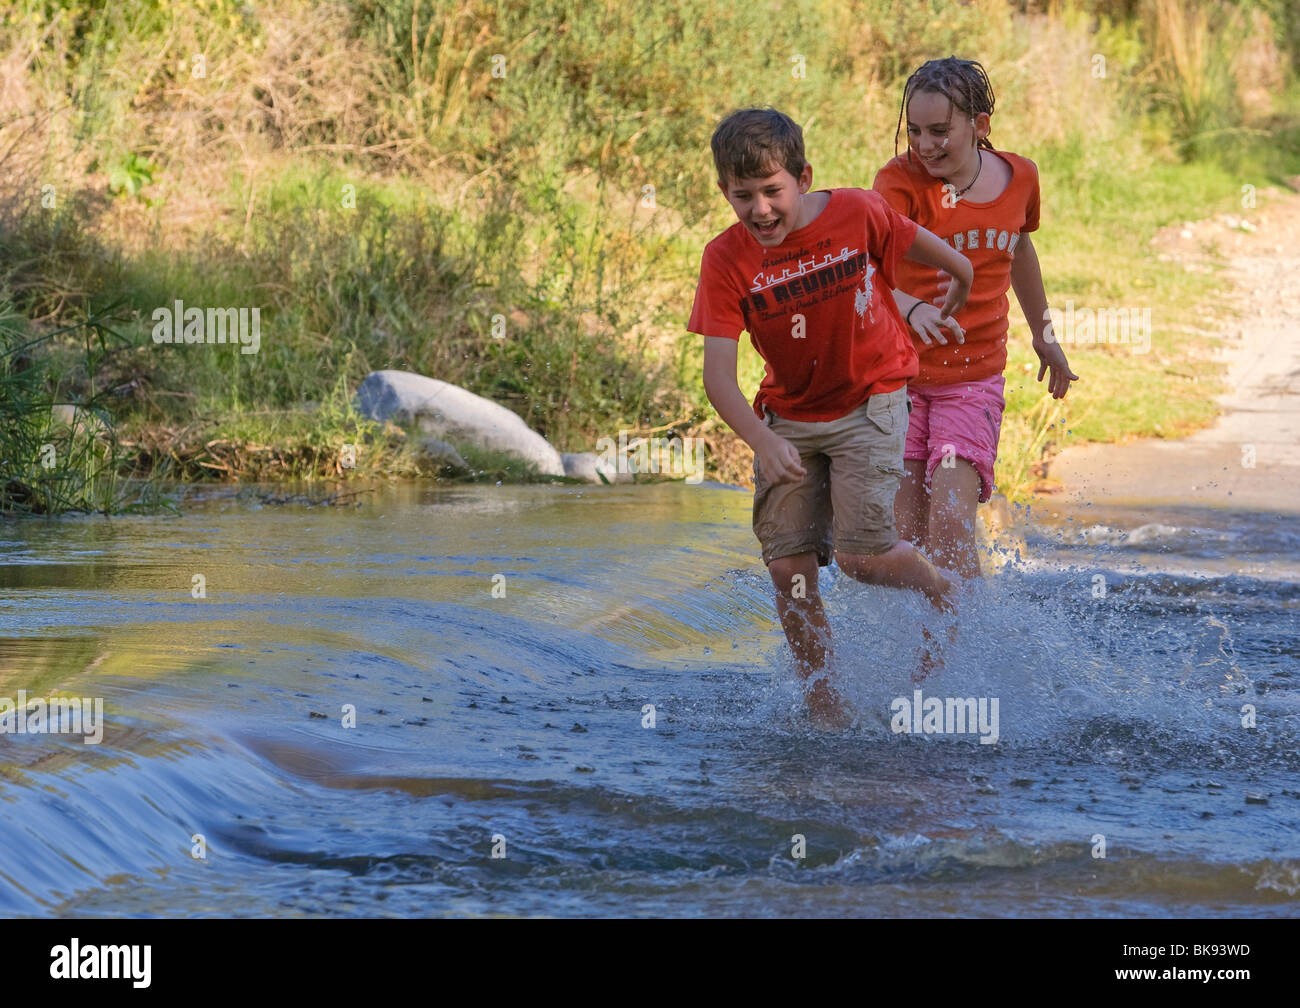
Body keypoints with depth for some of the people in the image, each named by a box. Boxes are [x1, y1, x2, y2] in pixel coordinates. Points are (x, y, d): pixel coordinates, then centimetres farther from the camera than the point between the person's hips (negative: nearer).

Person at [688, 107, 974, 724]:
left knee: (861, 556, -15)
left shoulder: (857, 214, -16)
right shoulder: (727, 260, -15)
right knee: (788, 567, -4)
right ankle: (822, 703, 12)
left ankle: (946, 592, 16)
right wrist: (761, 441, -37)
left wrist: (962, 282, 27)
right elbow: (718, 375, -21)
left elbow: (924, 247, 7)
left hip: (869, 405, -2)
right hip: (787, 420, 2)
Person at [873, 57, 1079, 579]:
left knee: (951, 523, -15)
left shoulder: (1018, 177, 0)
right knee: (904, 535, -3)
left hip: (974, 379, 1)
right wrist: (913, 308, -51)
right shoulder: (901, 180, -13)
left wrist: (1043, 333, 34)